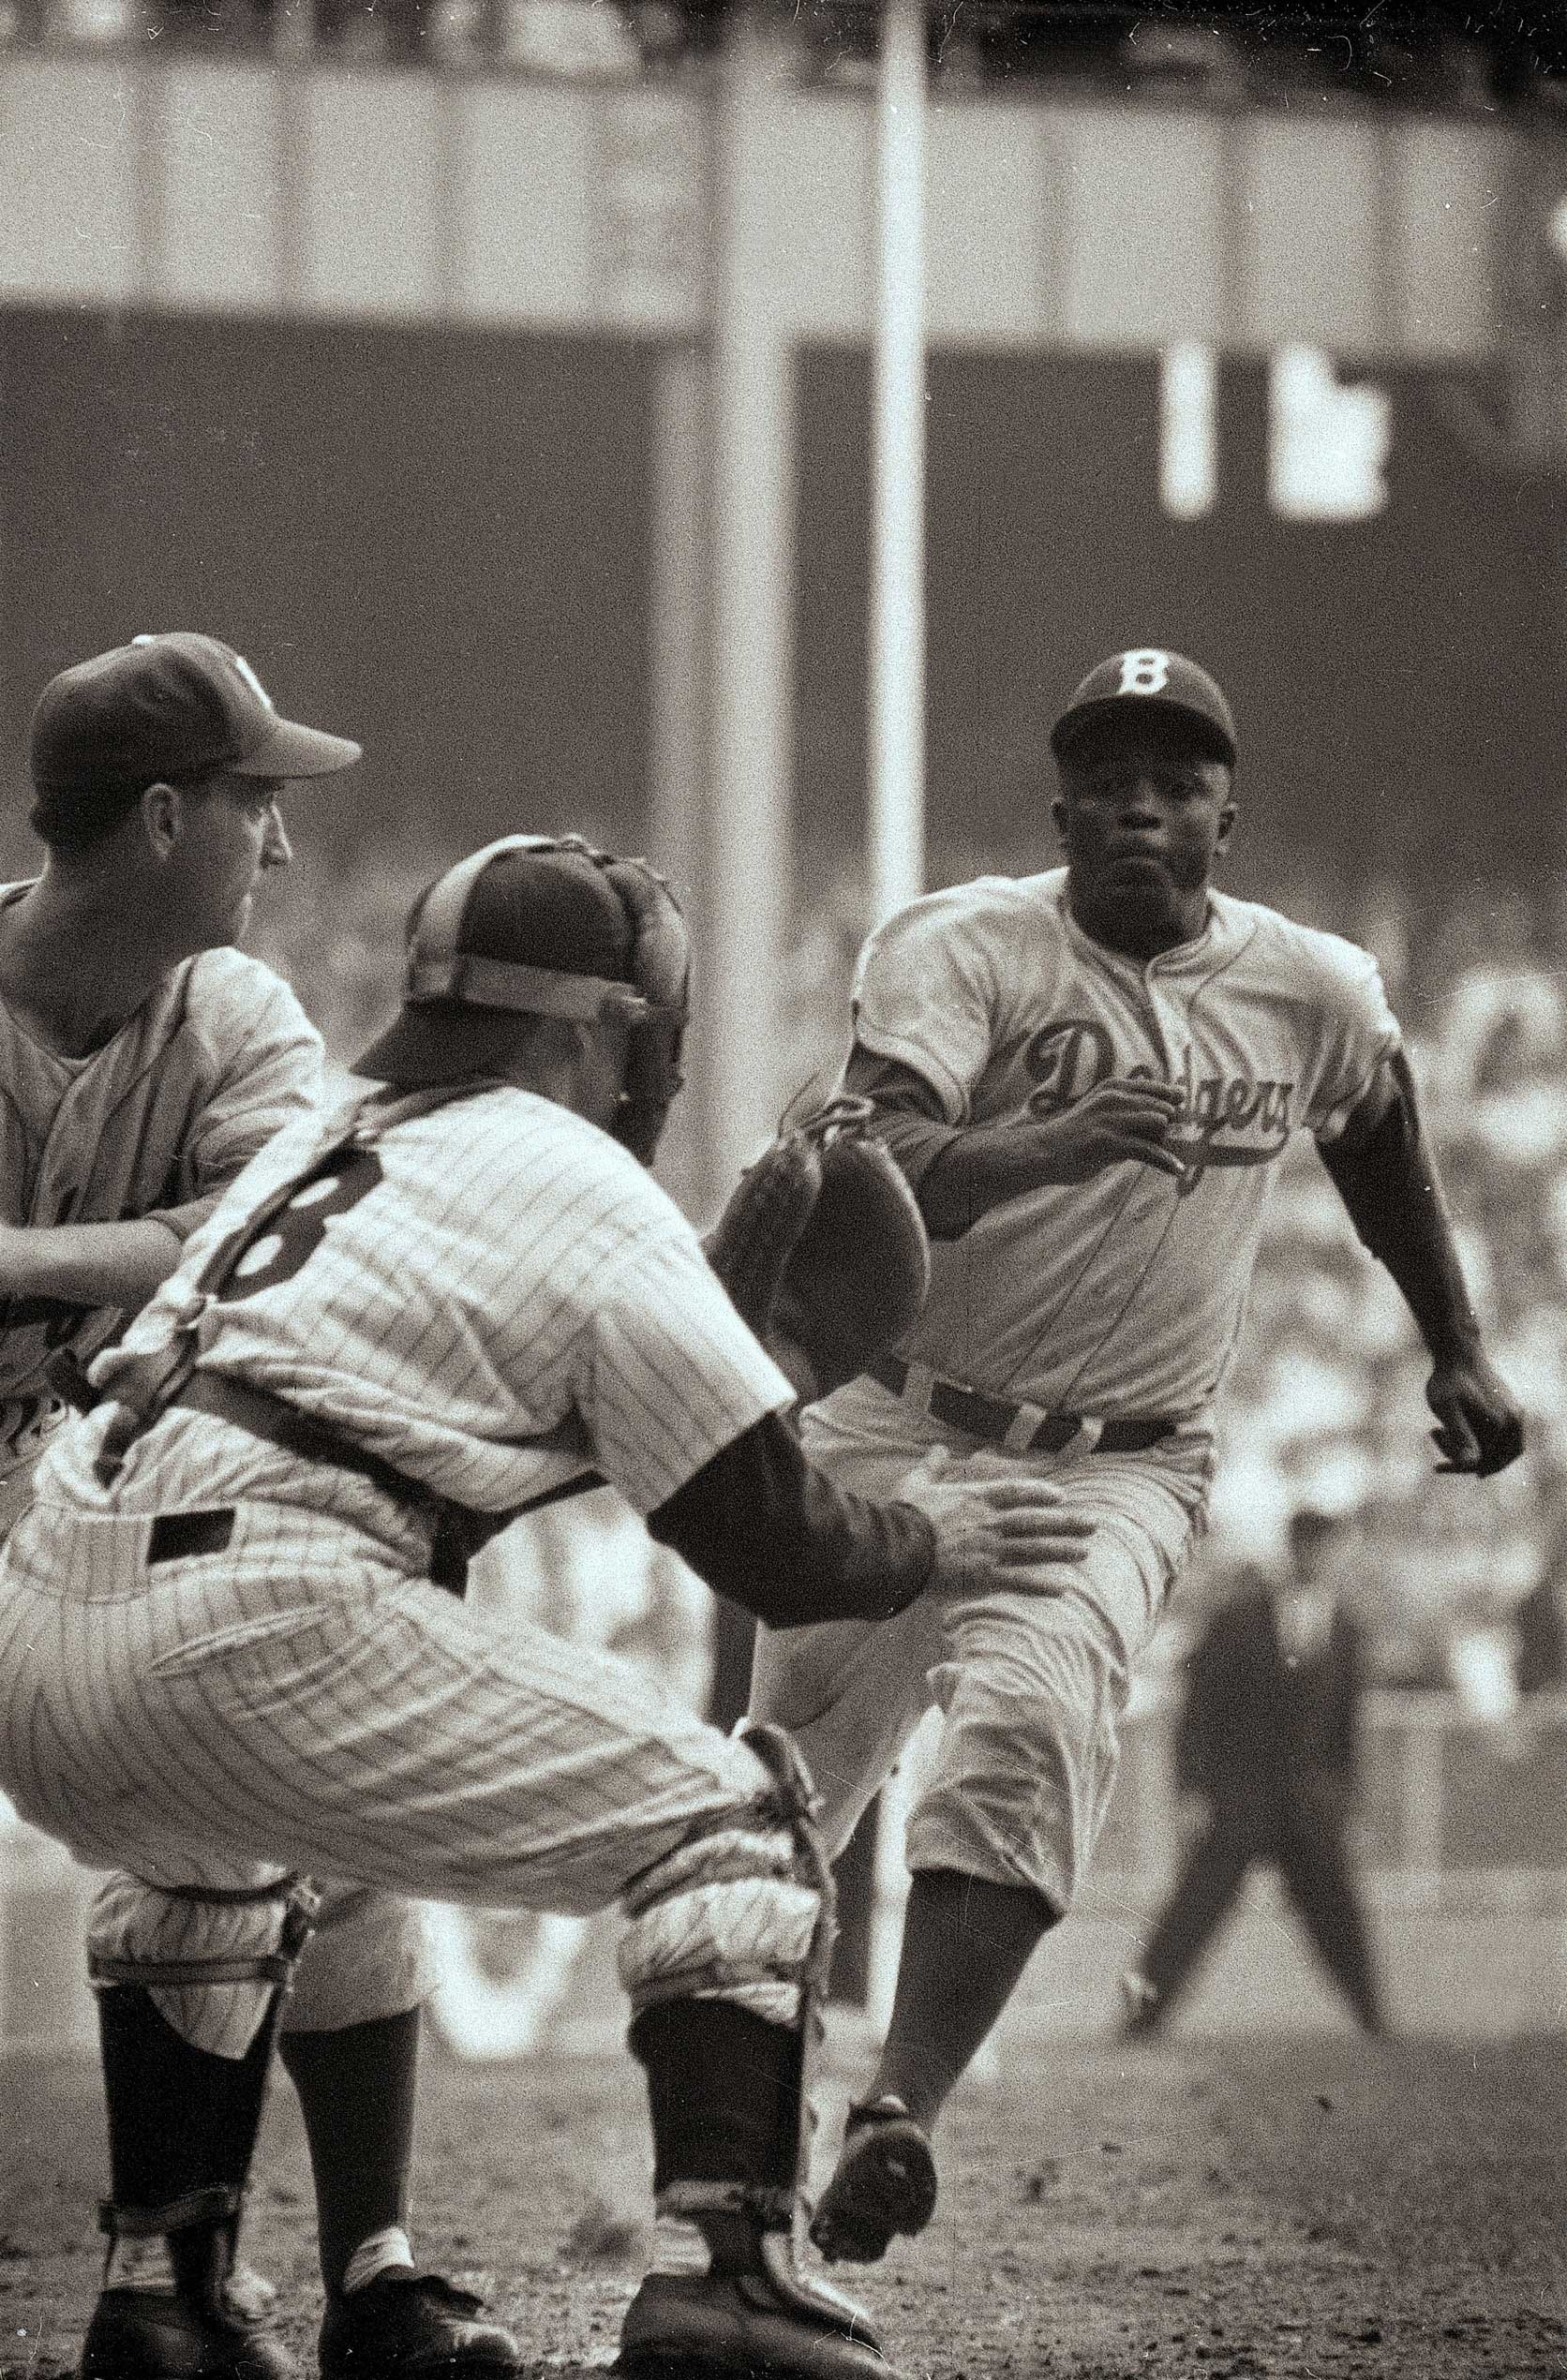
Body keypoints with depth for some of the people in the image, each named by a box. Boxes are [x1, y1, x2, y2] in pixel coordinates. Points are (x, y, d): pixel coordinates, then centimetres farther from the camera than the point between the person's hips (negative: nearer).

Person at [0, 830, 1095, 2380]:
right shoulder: (594, 1202, 7)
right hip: (252, 1647, -7)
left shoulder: (315, 1144, 28)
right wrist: (927, 1549, 28)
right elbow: (773, 1554, 8)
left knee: (213, 1853, 40)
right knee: (729, 1823, 6)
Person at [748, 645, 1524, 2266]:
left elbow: (1376, 1126, 21)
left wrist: (1454, 1346, 27)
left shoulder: (1315, 994, -3)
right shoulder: (958, 950, -14)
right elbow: (882, 1170, -30)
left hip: (1118, 1467, 0)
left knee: (1025, 1729, -27)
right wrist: (1051, 1147, -49)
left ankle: (898, 2118, -37)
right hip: (899, 1432, 0)